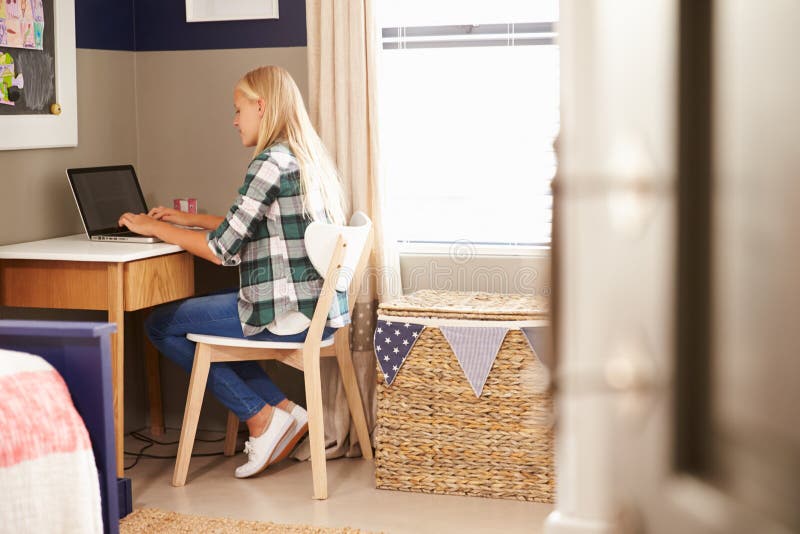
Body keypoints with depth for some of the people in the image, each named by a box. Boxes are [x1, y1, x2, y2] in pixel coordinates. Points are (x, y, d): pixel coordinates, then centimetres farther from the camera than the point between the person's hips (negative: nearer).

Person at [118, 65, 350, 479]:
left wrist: (154, 228, -3)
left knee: (161, 325, 6)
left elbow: (223, 248, -15)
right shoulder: (312, 158, 13)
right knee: (200, 321, 26)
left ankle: (261, 418, 3)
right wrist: (186, 219, 24)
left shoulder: (272, 163, -16)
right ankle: (284, 412, 13)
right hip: (321, 307, 10)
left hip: (289, 314, -9)